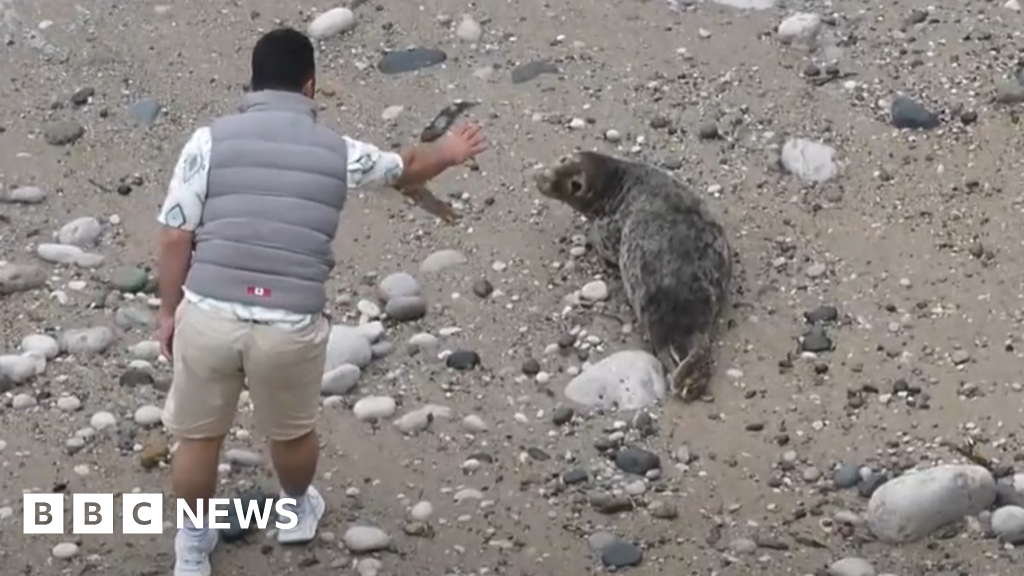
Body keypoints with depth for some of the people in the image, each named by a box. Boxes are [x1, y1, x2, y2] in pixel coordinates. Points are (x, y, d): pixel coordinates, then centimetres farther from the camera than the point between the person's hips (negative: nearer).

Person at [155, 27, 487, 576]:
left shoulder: (211, 140, -4)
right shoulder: (337, 151, 2)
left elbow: (175, 239, -5)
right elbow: (406, 168, 23)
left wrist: (169, 311, 9)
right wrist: (448, 152, 45)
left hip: (209, 315, -1)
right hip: (291, 326, 1)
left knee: (198, 435, 21)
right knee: (292, 431, 28)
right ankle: (297, 511, 53)